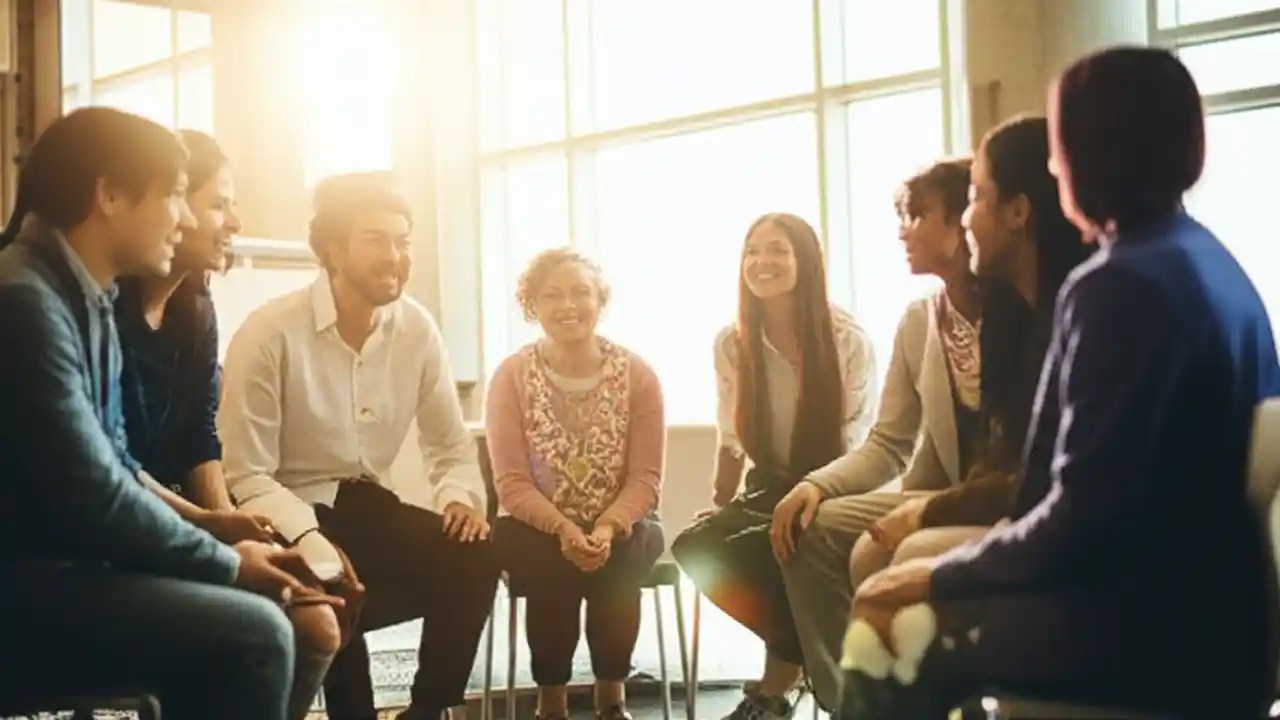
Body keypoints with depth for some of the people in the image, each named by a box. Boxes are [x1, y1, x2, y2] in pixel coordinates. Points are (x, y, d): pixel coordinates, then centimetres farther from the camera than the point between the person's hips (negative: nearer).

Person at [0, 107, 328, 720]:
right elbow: (93, 496, -21)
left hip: (61, 560, 10)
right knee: (253, 635, -21)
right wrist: (228, 564, -9)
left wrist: (221, 543, 0)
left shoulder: (87, 297, 13)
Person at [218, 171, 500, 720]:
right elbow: (245, 477, -16)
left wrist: (460, 497, -16)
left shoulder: (418, 329, 0)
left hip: (373, 506, 5)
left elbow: (450, 447, 8)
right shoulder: (271, 334, -15)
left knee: (470, 558, -22)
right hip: (293, 512, -4)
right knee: (332, 589, -35)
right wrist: (310, 540, -32)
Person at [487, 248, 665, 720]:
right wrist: (564, 529, -27)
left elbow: (646, 478, -8)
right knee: (552, 567, -32)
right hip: (538, 529, 0)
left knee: (617, 561, -32)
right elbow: (512, 483, -10)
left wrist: (606, 529, -27)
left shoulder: (637, 375, -4)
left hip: (619, 528, 1)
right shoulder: (512, 376, -5)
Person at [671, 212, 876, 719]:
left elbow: (854, 445, -7)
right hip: (768, 491, 5)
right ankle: (805, 653, -10)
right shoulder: (732, 345, 3)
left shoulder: (849, 342, -8)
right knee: (695, 546, -25)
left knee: (745, 552, -33)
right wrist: (718, 510, -1)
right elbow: (733, 442, 9)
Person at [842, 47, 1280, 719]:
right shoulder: (1207, 262, 13)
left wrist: (940, 575, -7)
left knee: (889, 624, -6)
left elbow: (1082, 519, -22)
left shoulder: (1120, 286, -17)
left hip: (1160, 631, -9)